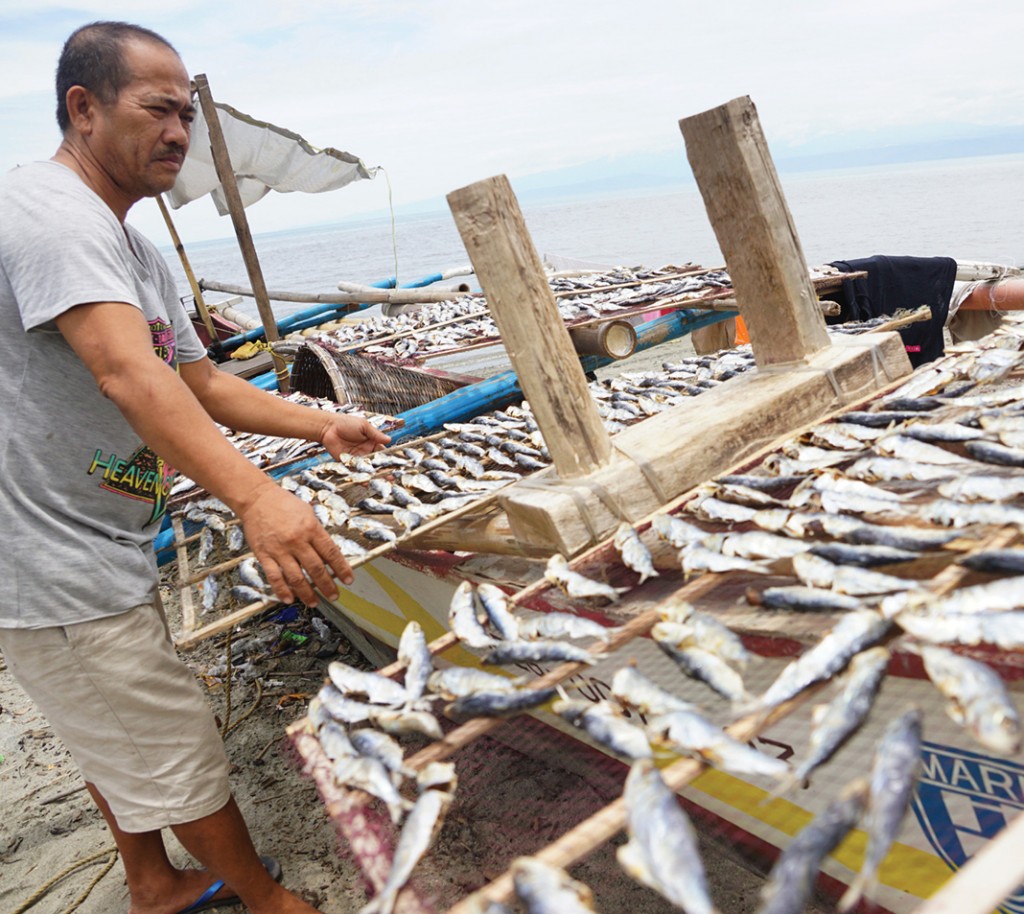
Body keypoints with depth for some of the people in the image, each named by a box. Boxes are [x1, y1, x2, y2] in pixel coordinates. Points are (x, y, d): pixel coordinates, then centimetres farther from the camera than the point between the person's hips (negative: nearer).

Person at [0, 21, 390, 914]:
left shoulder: (139, 255, 12)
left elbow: (203, 383, 13)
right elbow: (128, 374, -37)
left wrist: (324, 427, 2)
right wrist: (255, 496, -48)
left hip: (104, 552, 11)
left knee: (115, 736, 26)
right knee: (180, 755, 6)